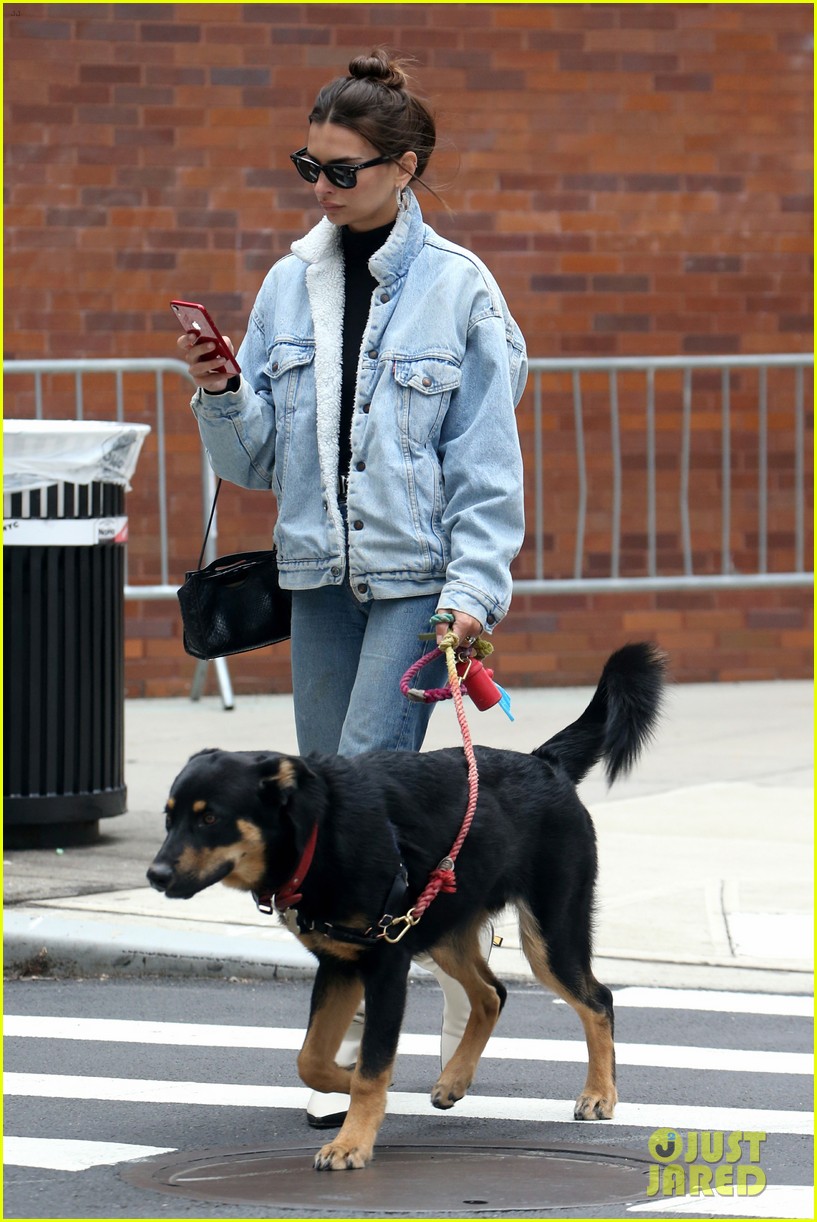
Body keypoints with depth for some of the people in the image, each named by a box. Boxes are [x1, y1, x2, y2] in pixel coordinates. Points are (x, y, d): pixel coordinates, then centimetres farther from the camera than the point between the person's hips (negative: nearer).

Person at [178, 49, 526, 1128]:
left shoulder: (458, 289, -4)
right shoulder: (290, 288, 8)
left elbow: (486, 461, -4)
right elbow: (257, 458, 11)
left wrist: (473, 589, -12)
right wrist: (221, 392, -8)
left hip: (418, 574, -5)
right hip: (321, 573, 5)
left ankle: (351, 1035, -8)